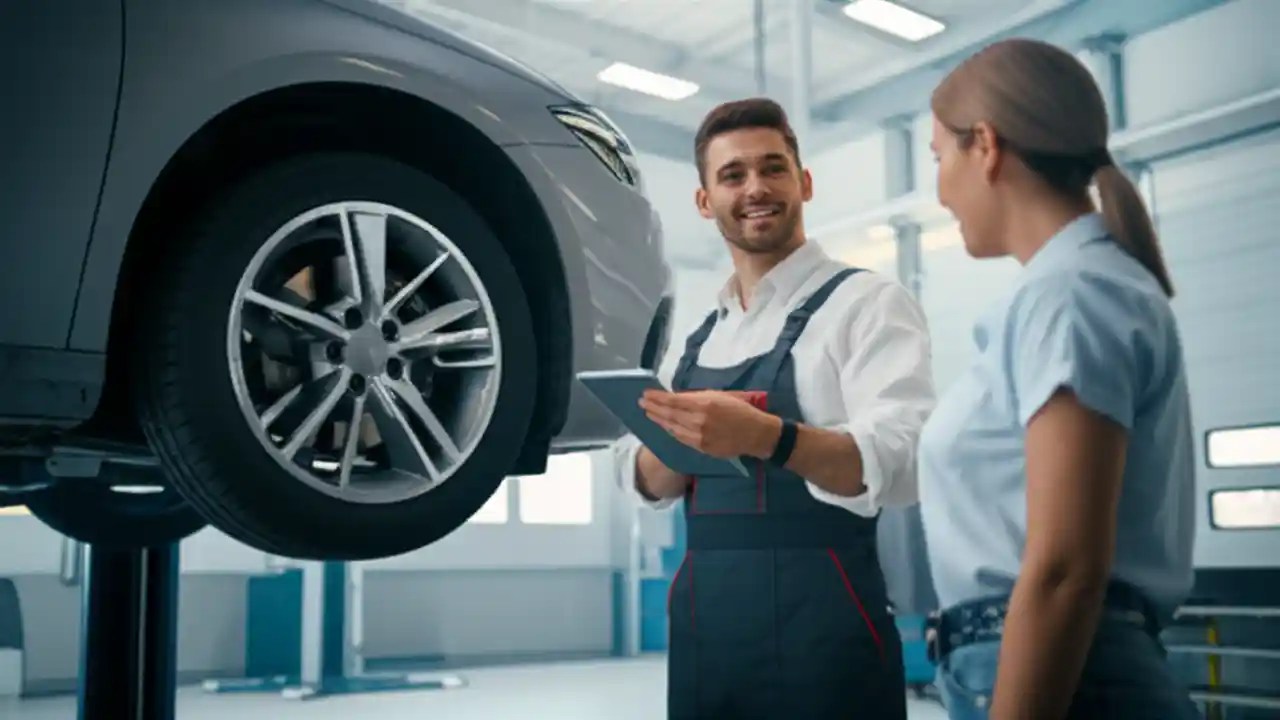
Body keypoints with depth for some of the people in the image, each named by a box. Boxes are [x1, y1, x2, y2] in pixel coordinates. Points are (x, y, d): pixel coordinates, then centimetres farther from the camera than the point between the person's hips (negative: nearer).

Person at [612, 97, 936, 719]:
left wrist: (766, 437, -35)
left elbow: (902, 465, -20)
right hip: (701, 626, 6)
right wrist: (679, 443, -13)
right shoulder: (699, 335, 12)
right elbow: (649, 483, 8)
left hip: (820, 623, -6)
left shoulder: (866, 302, -7)